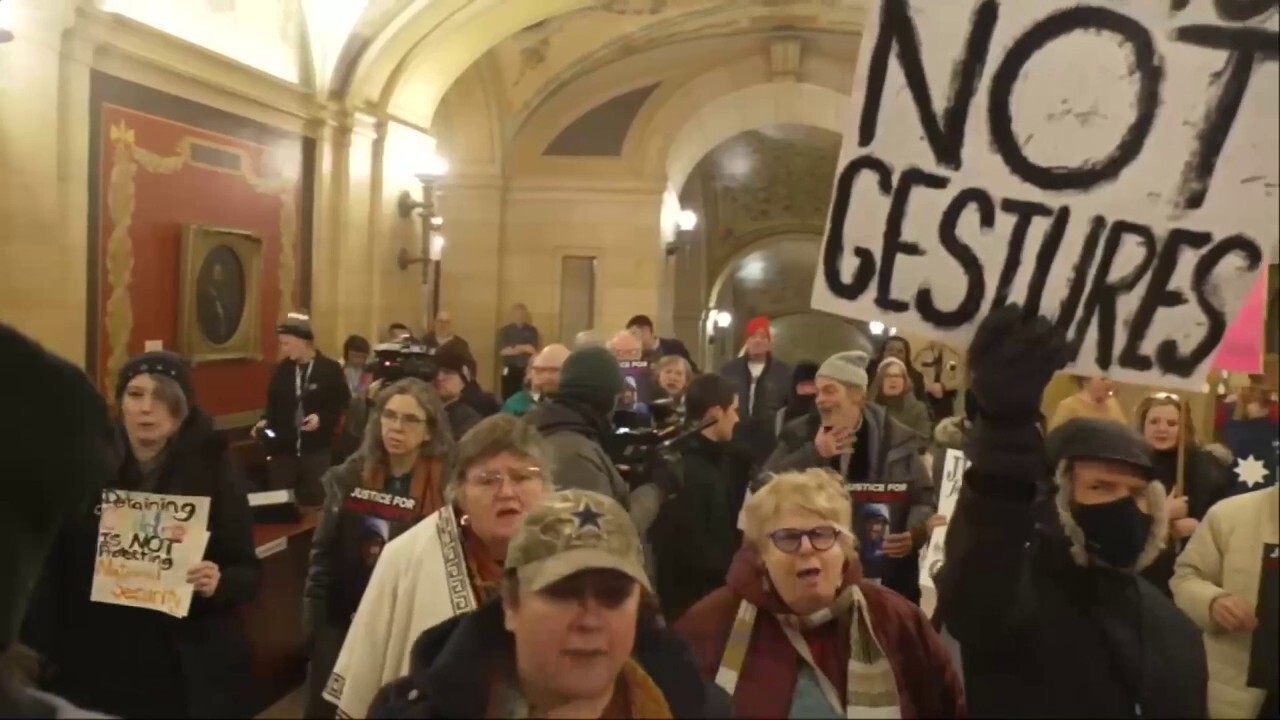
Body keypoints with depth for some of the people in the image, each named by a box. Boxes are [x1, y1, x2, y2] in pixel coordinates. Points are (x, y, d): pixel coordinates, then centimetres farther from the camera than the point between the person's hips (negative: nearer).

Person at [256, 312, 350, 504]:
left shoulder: (330, 369, -6)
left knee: (316, 500, 4)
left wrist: (322, 419, -19)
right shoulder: (283, 369, 6)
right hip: (283, 448, 4)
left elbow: (342, 405, -4)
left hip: (317, 450, -4)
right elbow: (273, 403, 14)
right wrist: (265, 421, -4)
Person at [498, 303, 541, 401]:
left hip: (526, 370, 1)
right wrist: (522, 348, -13)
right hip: (510, 369, -1)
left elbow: (535, 351, 2)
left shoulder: (532, 330, 6)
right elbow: (503, 351, -7)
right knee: (509, 398, -1)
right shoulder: (505, 330, 2)